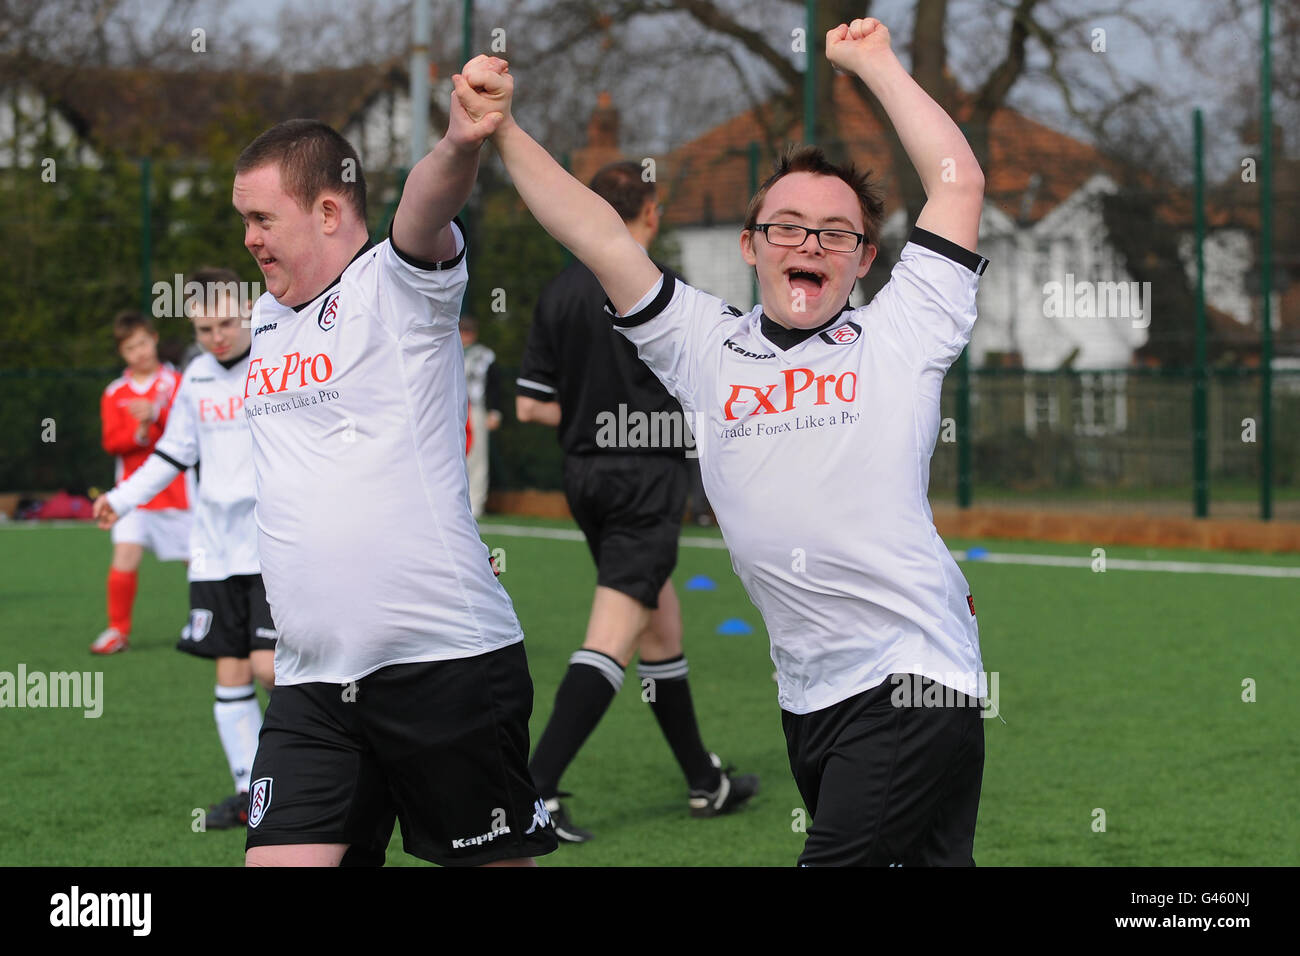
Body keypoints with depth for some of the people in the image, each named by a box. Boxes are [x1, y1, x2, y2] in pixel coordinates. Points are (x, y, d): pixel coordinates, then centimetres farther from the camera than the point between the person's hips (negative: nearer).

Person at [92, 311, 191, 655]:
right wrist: (139, 434, -21)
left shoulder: (175, 381, 2)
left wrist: (156, 414, -25)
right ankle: (118, 630, -2)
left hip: (175, 489, 0)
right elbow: (112, 442, -3)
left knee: (195, 556, 4)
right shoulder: (115, 393, 5)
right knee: (126, 553, -14)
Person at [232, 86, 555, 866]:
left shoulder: (397, 284, -4)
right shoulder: (268, 319, 18)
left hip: (449, 661, -6)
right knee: (278, 859, -5)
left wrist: (460, 147, -50)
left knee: (498, 861, 4)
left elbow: (424, 214, -28)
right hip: (311, 686, 6)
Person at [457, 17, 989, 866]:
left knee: (840, 858, -15)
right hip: (807, 692, 4)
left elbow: (959, 183, 3)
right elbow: (601, 237, 9)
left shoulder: (899, 338, 4)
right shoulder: (708, 348, 13)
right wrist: (504, 131, 2)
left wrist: (872, 62, 9)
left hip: (912, 674, -4)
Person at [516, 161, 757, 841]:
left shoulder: (559, 293, 5)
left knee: (661, 627, 18)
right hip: (647, 475, -7)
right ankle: (536, 788, -18)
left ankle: (705, 782, 26)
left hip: (584, 472, 7)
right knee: (611, 641, -9)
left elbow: (530, 405, 5)